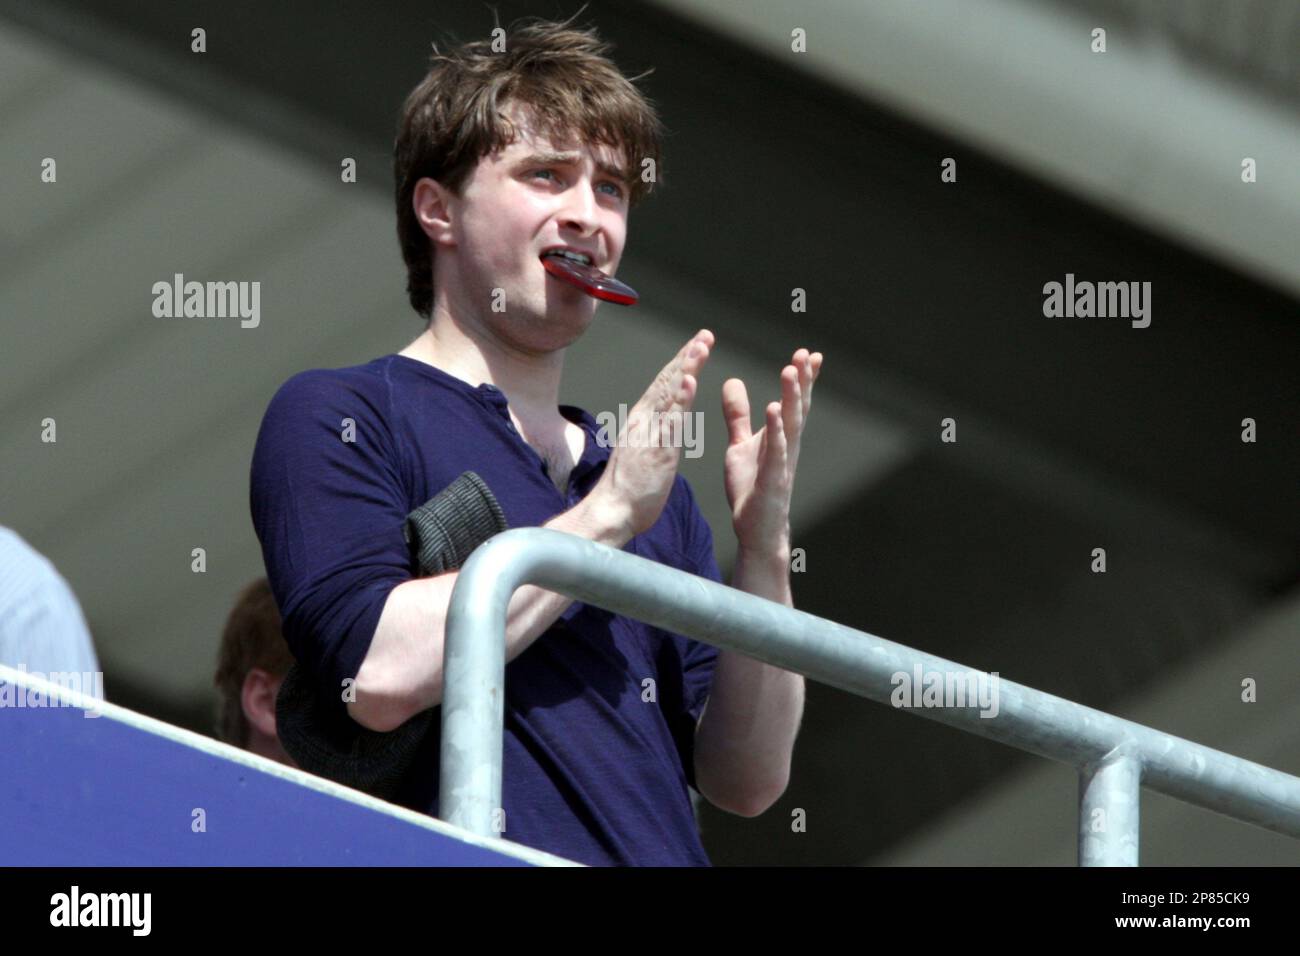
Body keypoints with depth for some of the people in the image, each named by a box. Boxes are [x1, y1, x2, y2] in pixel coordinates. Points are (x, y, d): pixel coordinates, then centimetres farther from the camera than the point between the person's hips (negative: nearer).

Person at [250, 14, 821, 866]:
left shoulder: (652, 484, 20)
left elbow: (747, 781, 14)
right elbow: (380, 673, -11)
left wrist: (763, 551, 1)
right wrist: (606, 517, -6)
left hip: (663, 855, 4)